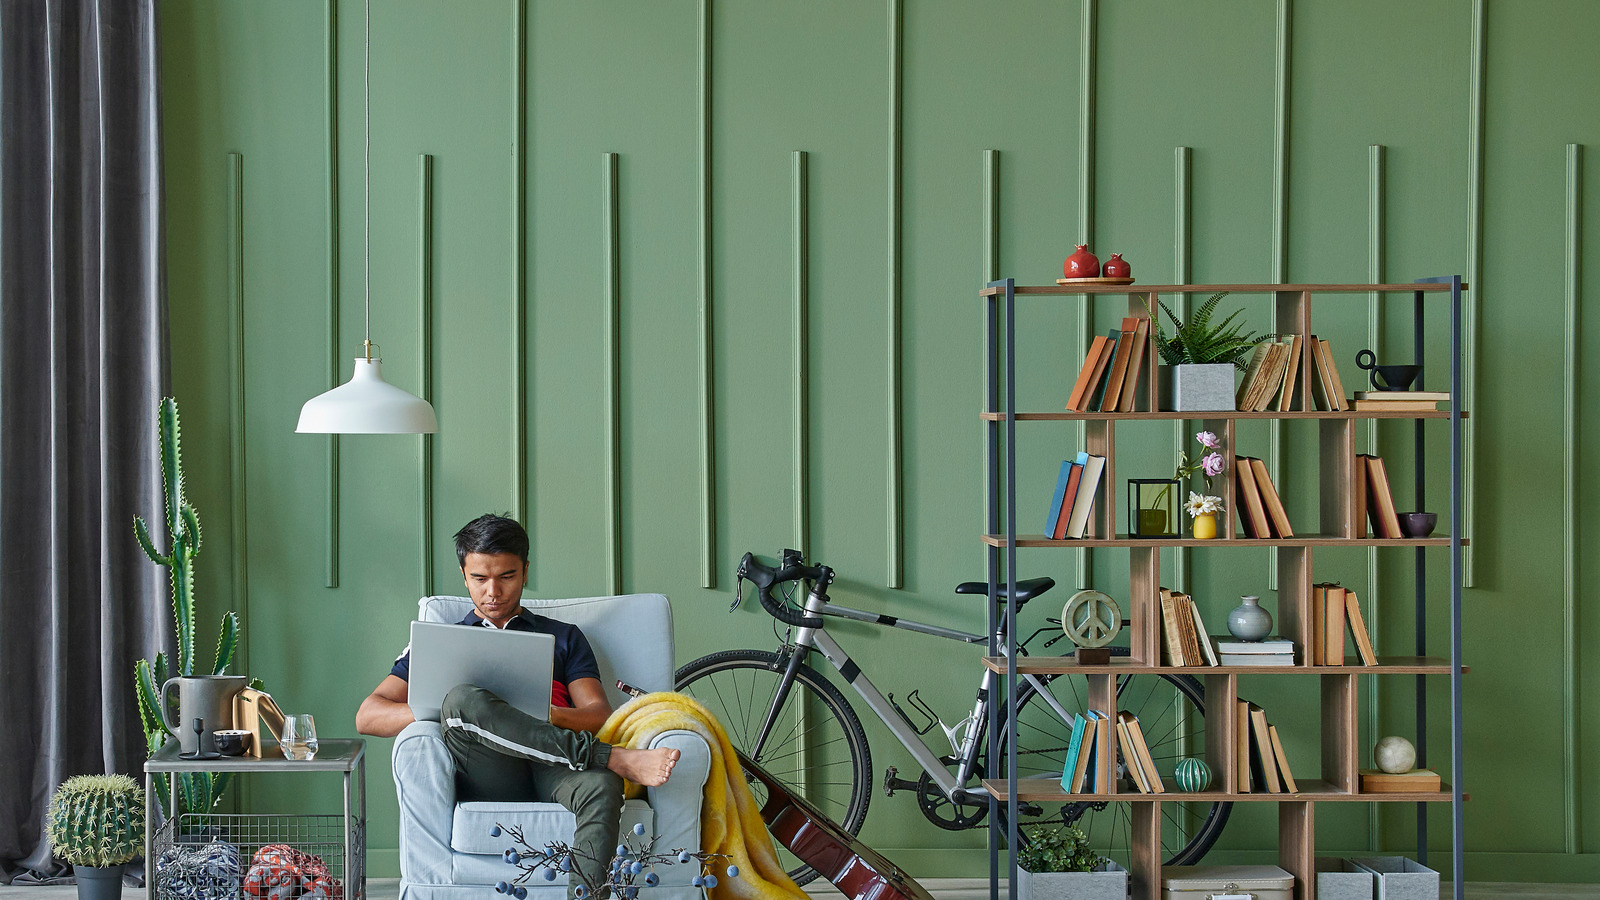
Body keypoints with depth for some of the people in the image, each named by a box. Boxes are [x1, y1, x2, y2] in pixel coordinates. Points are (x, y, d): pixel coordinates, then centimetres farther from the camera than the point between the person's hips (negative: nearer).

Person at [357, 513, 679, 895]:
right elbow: (367, 716, 14)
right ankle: (617, 759, -34)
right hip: (488, 783, 0)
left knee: (600, 787, -36)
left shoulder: (563, 638, 28)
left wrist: (549, 716, -11)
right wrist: (446, 710, -5)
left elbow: (600, 716, 13)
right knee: (464, 697, -32)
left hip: (554, 776, 0)